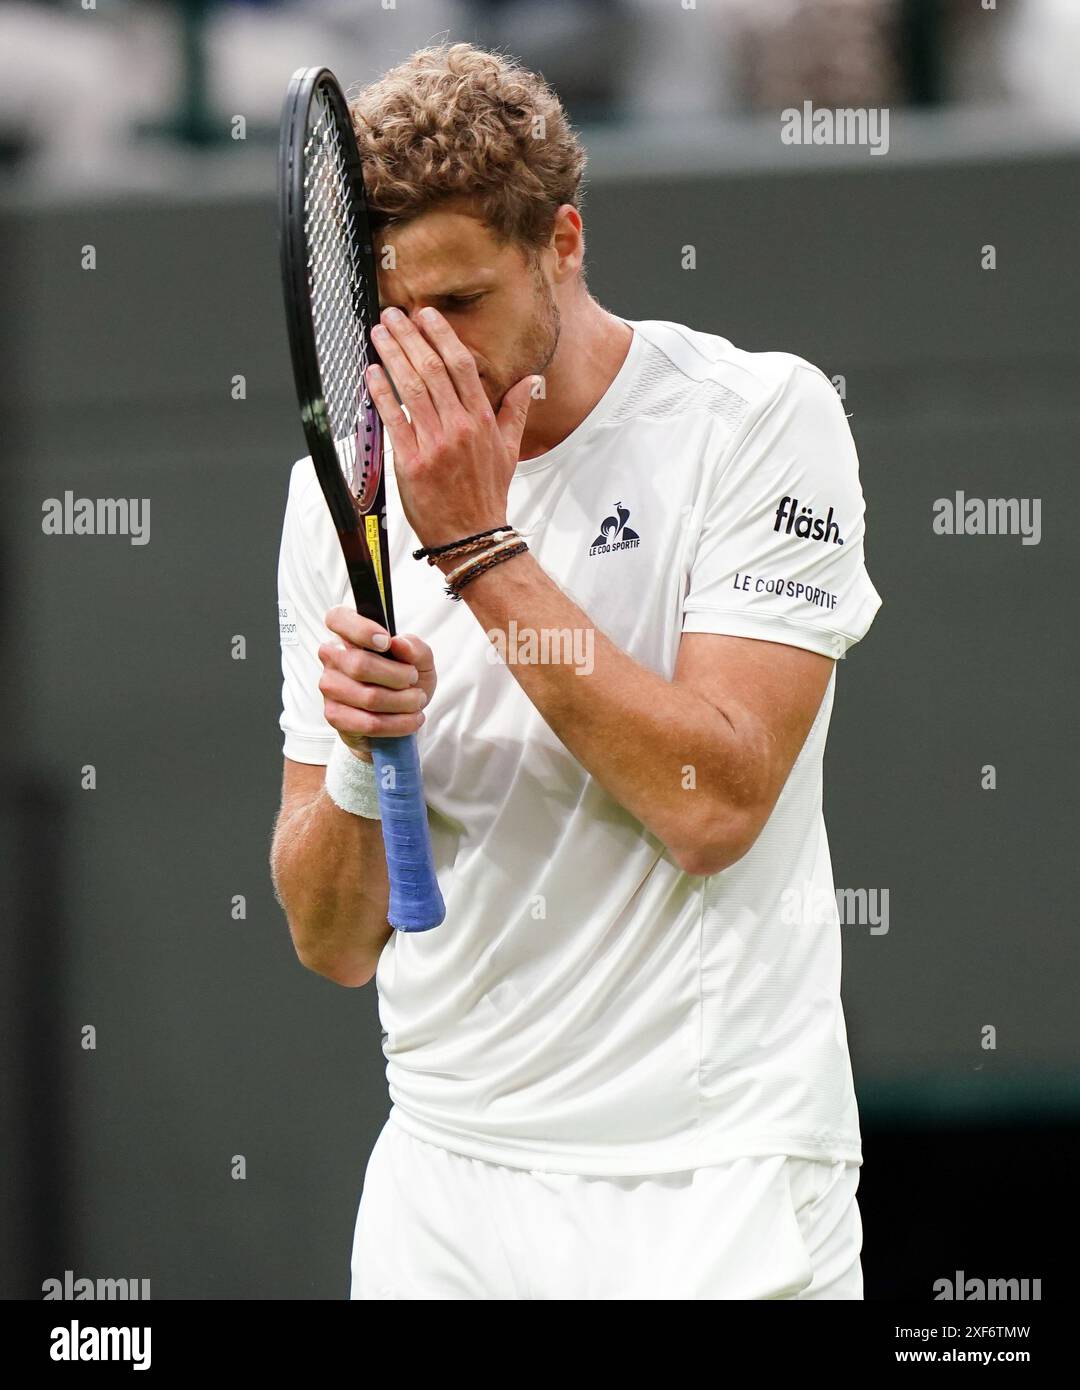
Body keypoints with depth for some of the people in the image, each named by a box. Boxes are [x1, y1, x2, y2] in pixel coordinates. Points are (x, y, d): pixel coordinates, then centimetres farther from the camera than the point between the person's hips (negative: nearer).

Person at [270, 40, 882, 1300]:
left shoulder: (758, 418, -7)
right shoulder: (341, 488, 4)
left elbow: (712, 802, -18)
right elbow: (333, 944, 4)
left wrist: (477, 545, -16)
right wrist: (357, 757, -17)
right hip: (442, 1183, 4)